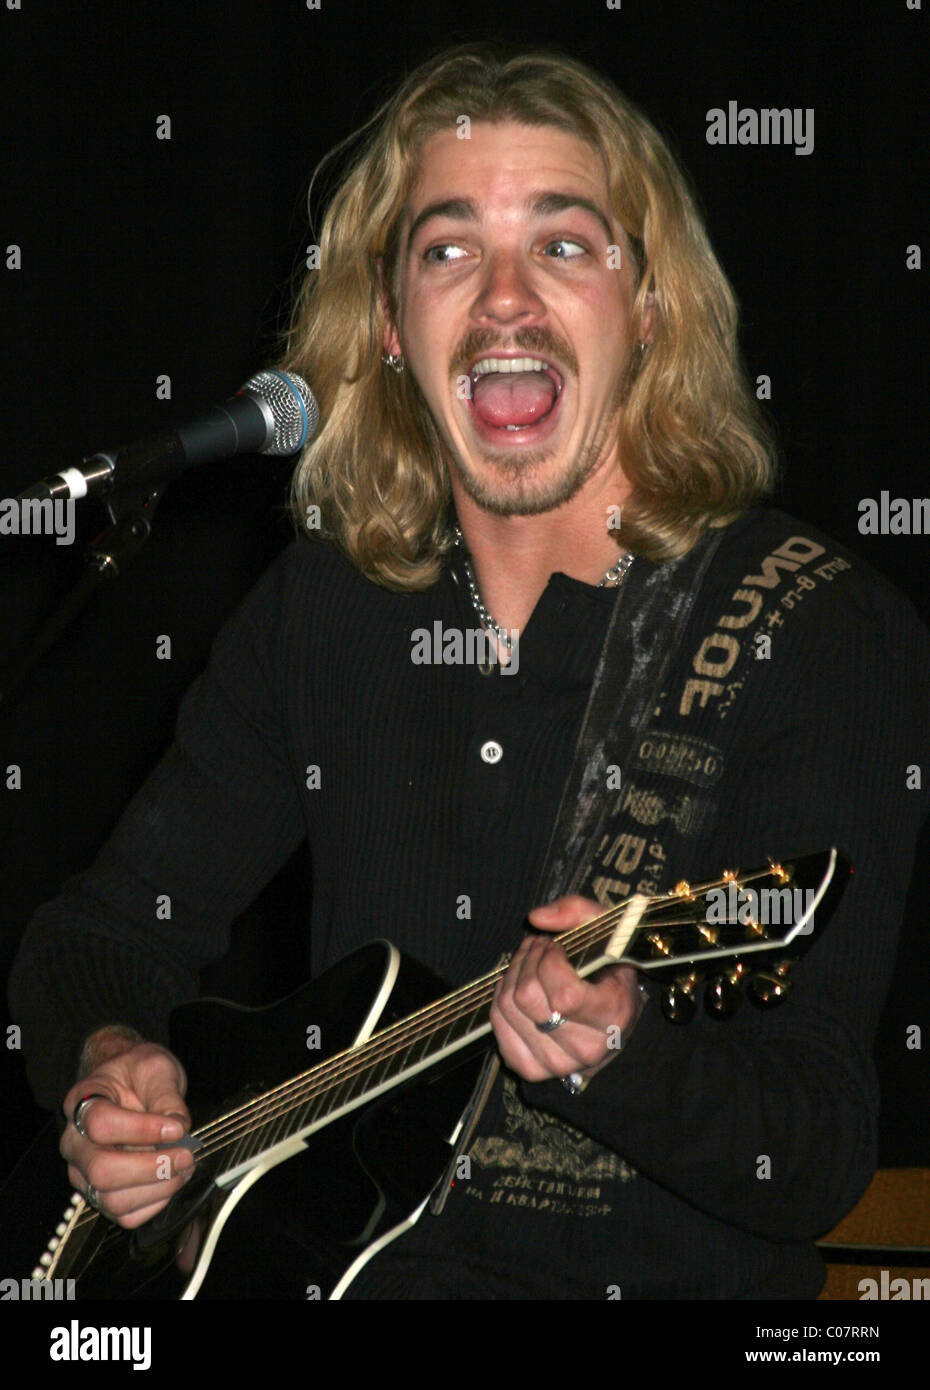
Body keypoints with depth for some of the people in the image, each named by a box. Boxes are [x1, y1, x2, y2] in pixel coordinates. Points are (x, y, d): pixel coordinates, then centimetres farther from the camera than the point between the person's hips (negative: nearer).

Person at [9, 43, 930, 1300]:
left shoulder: (828, 633, -10)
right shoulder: (325, 597, 5)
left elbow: (819, 1163, -15)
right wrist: (103, 1061, -9)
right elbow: (110, 927, 13)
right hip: (337, 1259, 4)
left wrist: (618, 1062, -34)